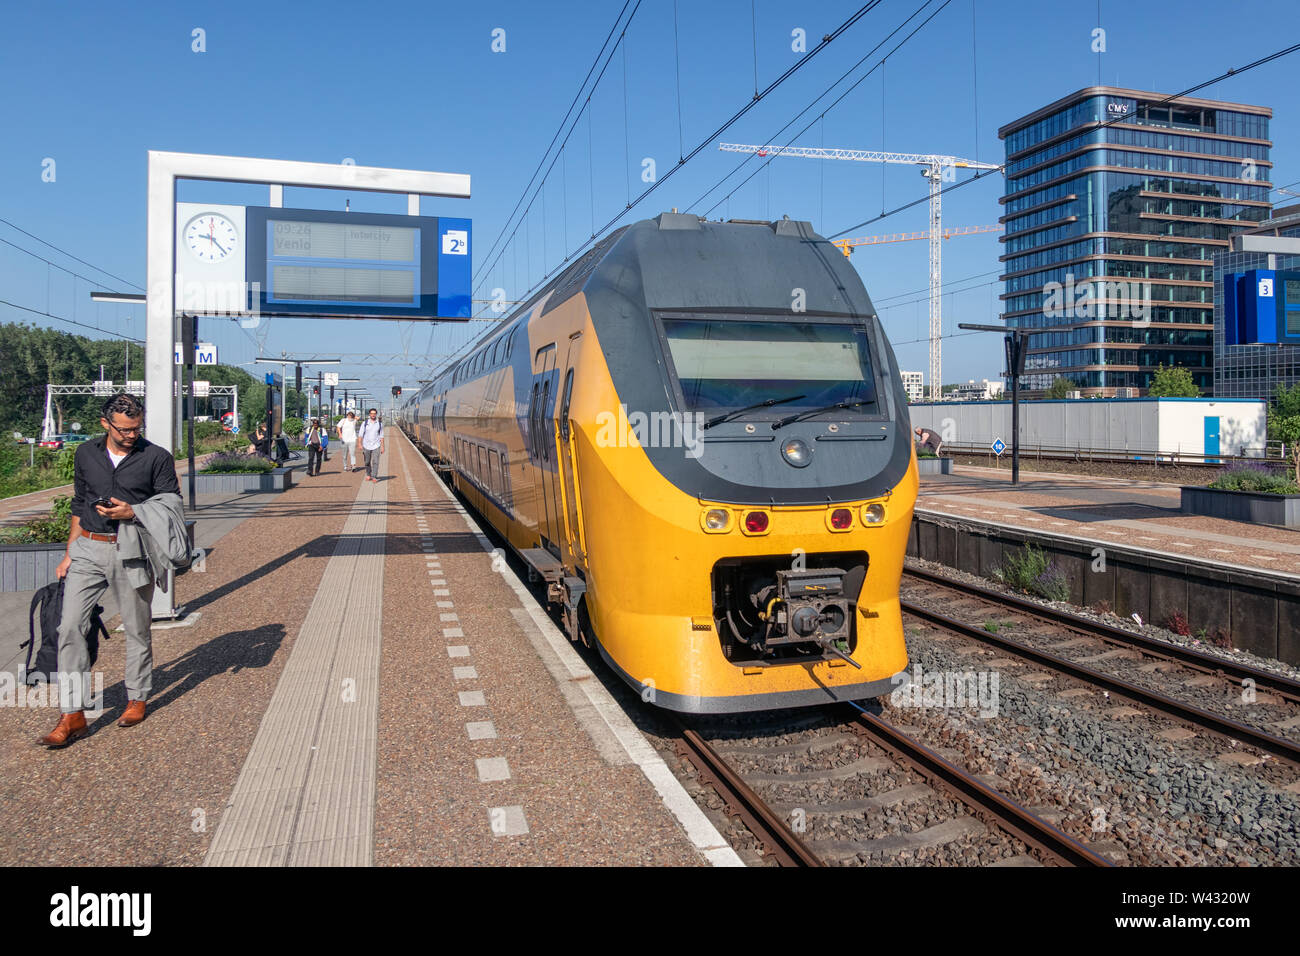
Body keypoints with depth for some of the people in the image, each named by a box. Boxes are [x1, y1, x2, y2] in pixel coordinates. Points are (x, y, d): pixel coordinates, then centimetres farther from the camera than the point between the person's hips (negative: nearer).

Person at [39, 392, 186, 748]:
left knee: (137, 629, 7)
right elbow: (79, 506, 17)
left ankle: (137, 698, 25)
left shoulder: (157, 457, -1)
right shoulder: (86, 454, 10)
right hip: (88, 549, 3)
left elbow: (171, 509, 0)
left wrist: (132, 513, -16)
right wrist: (69, 554, 15)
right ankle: (73, 715, 1)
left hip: (131, 552, -3)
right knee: (70, 626, -5)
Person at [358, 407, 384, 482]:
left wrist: (382, 446, 5)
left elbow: (381, 436, 9)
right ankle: (368, 475, 27)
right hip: (366, 446, 1)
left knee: (375, 462, -12)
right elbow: (361, 434, 0)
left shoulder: (380, 424, 5)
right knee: (367, 462, 9)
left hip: (376, 446, -1)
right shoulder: (364, 423, 2)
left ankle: (374, 477, -13)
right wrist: (360, 444, -10)